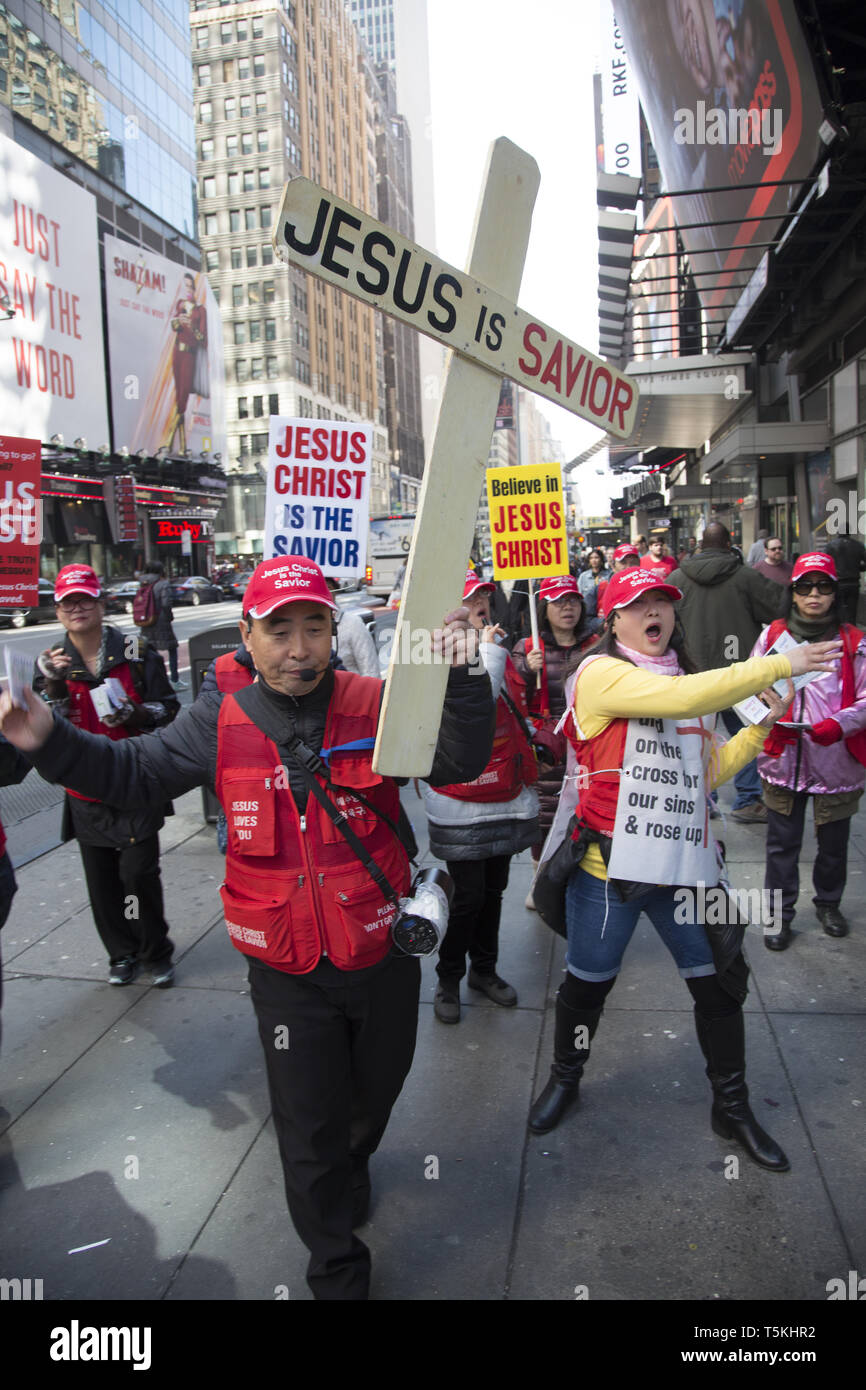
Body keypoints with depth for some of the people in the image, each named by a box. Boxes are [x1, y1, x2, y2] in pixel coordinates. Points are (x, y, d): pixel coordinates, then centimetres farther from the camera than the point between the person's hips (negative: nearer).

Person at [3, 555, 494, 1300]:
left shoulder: (375, 705, -13)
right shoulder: (221, 721, -9)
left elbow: (460, 762, -22)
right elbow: (129, 772, 1)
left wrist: (461, 680, -39)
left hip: (383, 957, 1)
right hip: (287, 972, 0)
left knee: (376, 1090, 27)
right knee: (308, 1128, 13)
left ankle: (351, 1167, 62)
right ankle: (336, 1265, 40)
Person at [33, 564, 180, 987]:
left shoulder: (137, 654, 0)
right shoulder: (50, 665, 6)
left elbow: (168, 708, 1)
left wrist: (133, 713, -18)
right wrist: (53, 686, -17)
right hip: (86, 793, 3)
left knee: (139, 872, -6)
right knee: (101, 879, 9)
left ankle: (155, 952, 14)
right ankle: (122, 953, 28)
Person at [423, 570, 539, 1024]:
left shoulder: (498, 651, 11)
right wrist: (488, 650, -21)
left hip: (504, 795, 7)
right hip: (461, 804, -7)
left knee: (494, 888, 17)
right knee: (468, 895, 0)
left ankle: (484, 969, 34)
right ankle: (448, 979, 20)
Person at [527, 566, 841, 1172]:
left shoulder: (691, 683, 13)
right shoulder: (601, 673, -12)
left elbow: (706, 771, 16)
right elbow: (680, 699, -29)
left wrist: (762, 724, 7)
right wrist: (779, 664, -26)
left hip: (685, 865, 6)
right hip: (612, 866, -5)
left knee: (719, 981, 12)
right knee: (588, 980, 13)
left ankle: (733, 1107, 34)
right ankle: (565, 1076, 40)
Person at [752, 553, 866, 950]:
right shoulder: (773, 635, 1)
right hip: (782, 758, 0)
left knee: (833, 842, 16)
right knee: (782, 842, 10)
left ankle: (828, 903, 40)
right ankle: (780, 912, 27)